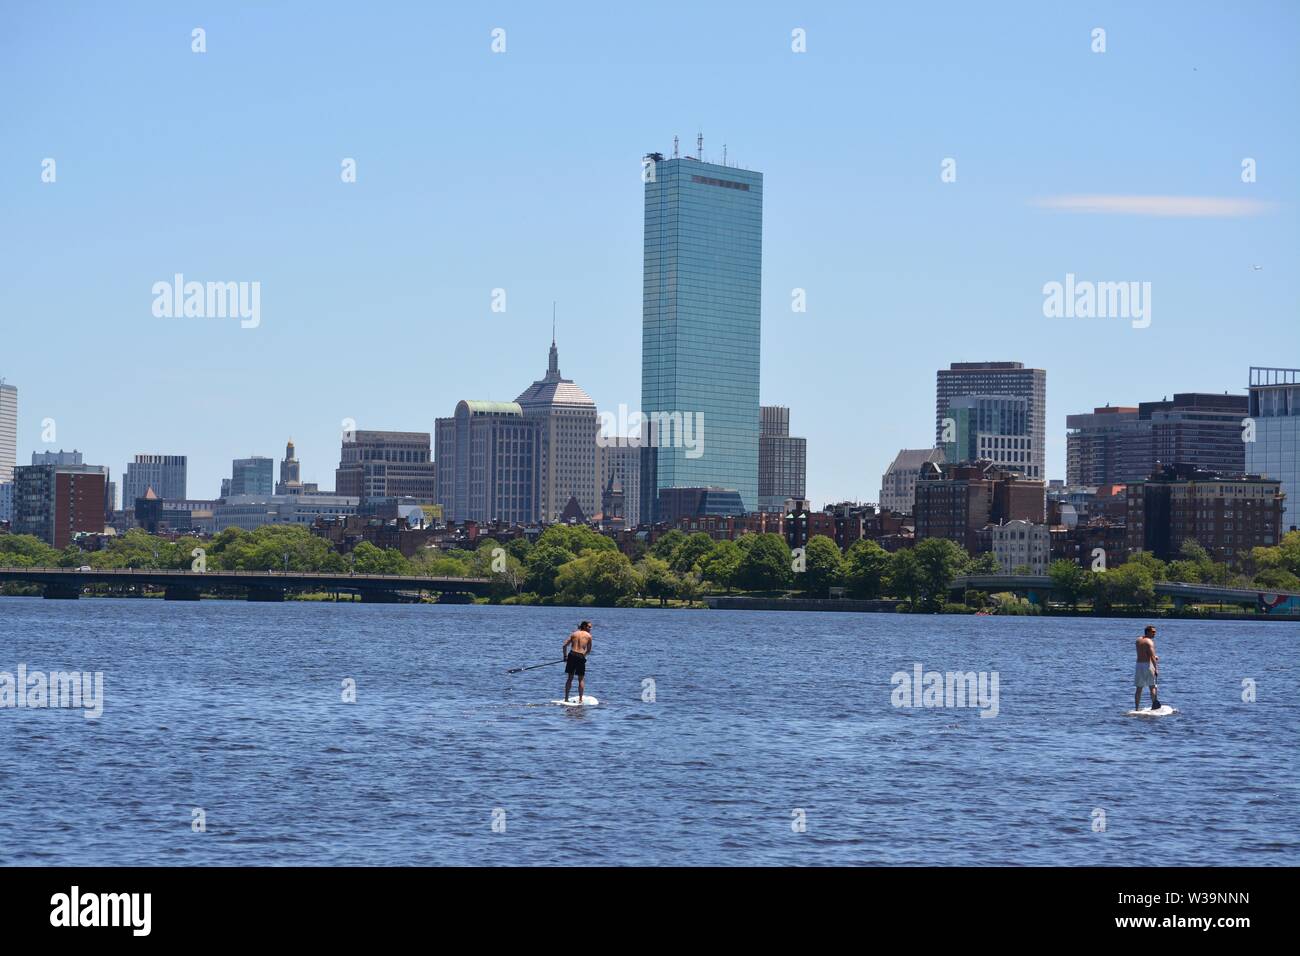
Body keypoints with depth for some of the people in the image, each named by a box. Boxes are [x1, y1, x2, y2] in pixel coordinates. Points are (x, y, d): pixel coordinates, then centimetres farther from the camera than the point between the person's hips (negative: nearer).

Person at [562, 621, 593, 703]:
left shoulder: (574, 634, 14)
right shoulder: (588, 635, 5)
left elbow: (565, 645, 7)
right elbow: (589, 650, 9)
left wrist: (565, 656, 15)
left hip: (571, 655, 3)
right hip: (581, 656, -3)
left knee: (569, 678, 11)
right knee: (581, 679, 8)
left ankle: (566, 698, 12)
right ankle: (580, 699, 7)